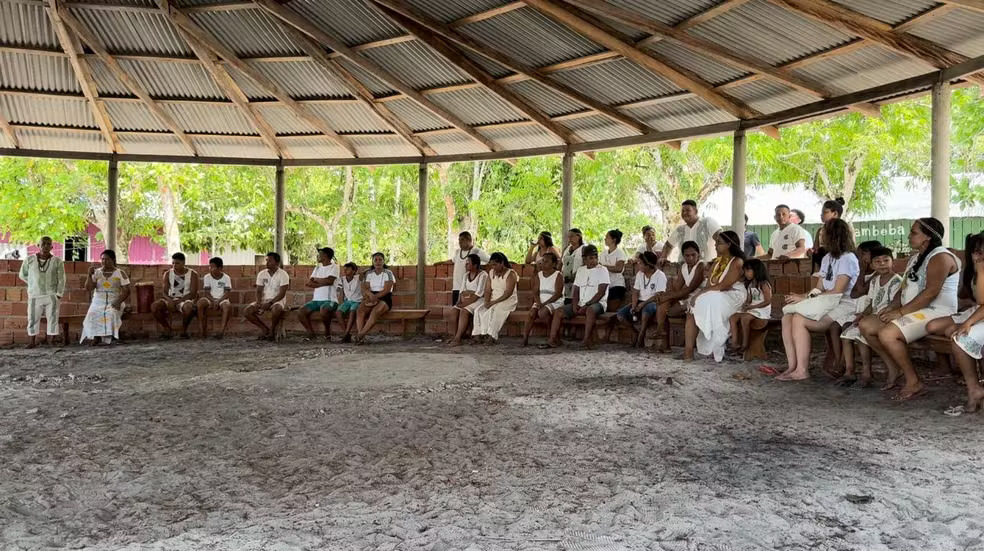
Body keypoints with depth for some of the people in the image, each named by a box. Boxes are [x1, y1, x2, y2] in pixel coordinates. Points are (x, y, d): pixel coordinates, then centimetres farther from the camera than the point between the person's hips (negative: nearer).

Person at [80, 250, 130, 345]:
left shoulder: (120, 273, 3)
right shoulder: (96, 272, 9)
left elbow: (126, 291, -2)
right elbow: (88, 288, 1)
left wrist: (118, 301, -18)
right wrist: (89, 275, -13)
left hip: (114, 303, -2)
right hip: (98, 302, 2)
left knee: (111, 313, -35)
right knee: (93, 314, -31)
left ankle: (108, 337, -34)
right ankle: (95, 336, -28)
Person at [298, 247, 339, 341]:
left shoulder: (334, 267, 0)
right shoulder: (317, 268, 19)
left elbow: (329, 281, -17)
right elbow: (308, 283, 8)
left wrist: (316, 280, -2)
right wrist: (322, 283, -7)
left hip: (329, 300, -6)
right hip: (316, 299, 6)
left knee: (323, 311, -37)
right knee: (300, 312, -14)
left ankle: (327, 331, -9)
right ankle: (310, 332, 4)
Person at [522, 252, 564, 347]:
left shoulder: (558, 275, -5)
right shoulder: (539, 275, 12)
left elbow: (558, 294, -13)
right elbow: (535, 292, 6)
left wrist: (544, 304, -20)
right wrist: (539, 303, -14)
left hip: (555, 302, -5)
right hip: (541, 302, 5)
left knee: (542, 312, -33)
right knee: (532, 312, -25)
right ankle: (525, 338, -26)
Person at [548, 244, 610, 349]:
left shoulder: (602, 270, -2)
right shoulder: (580, 270, 15)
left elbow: (601, 292, -11)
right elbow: (575, 290, 13)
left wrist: (587, 305, -17)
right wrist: (575, 304, -6)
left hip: (597, 303, -6)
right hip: (580, 304, 6)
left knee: (590, 310, -39)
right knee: (558, 312, -8)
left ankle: (587, 341, -36)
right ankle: (553, 340, -6)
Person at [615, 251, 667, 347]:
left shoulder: (660, 275, -8)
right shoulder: (639, 274, 10)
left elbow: (659, 295, -16)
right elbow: (636, 293, 6)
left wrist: (643, 303, -25)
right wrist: (634, 306, -12)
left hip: (653, 302, -6)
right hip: (640, 302, 6)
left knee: (647, 308, -43)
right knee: (621, 314, -18)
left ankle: (641, 336, -26)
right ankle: (635, 332, 3)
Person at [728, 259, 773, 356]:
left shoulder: (764, 284, -6)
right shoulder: (750, 285, 19)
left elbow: (768, 301, -14)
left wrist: (751, 306, -18)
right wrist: (746, 305, -9)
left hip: (762, 311, -8)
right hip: (751, 310, 8)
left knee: (744, 318, -34)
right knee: (733, 317, -16)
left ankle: (745, 345, -25)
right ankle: (735, 343, -26)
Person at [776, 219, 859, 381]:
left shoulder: (848, 259, -6)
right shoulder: (827, 258, 21)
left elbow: (837, 291, -15)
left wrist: (806, 298, -16)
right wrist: (802, 296, -6)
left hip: (841, 305, -8)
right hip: (824, 304, 8)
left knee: (799, 319, -28)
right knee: (787, 317, -17)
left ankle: (802, 370, -24)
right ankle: (792, 366, -21)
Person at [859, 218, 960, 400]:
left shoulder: (940, 257, -12)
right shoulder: (916, 258, 20)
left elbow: (931, 292, -22)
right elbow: (904, 288, 19)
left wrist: (900, 311, -23)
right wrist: (892, 307, 0)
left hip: (936, 312, -10)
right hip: (912, 311, 10)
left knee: (887, 334, -30)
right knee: (866, 325, 0)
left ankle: (914, 382, -17)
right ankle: (893, 368, 8)